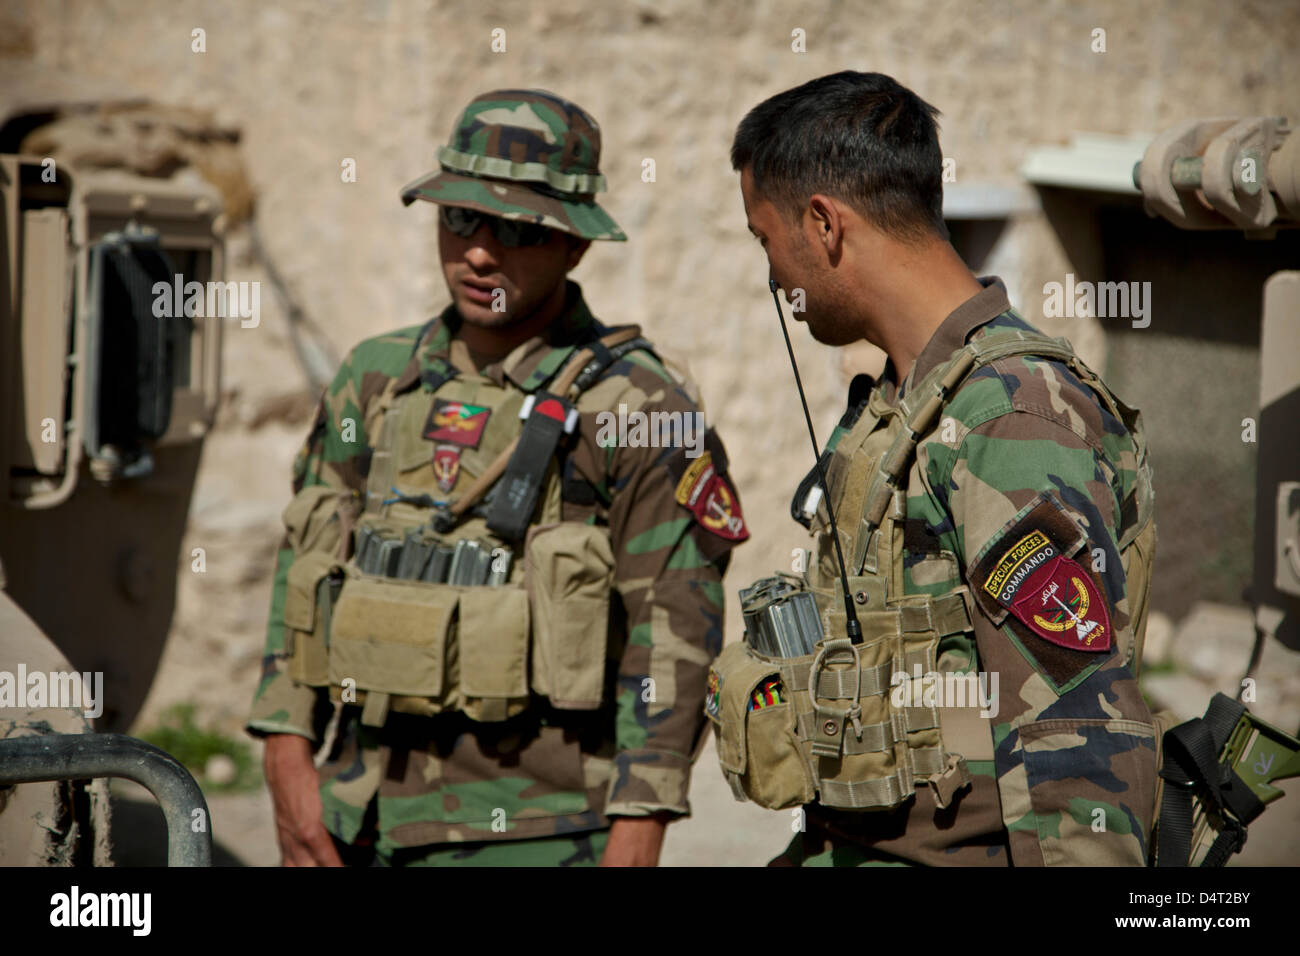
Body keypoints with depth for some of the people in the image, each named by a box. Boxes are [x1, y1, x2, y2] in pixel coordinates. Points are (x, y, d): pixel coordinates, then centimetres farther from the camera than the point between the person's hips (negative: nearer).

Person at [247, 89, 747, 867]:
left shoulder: (638, 409, -6)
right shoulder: (375, 381, 10)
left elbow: (675, 636, -9)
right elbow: (301, 569, 14)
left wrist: (632, 847, -13)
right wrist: (290, 771, 6)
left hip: (532, 834, -5)